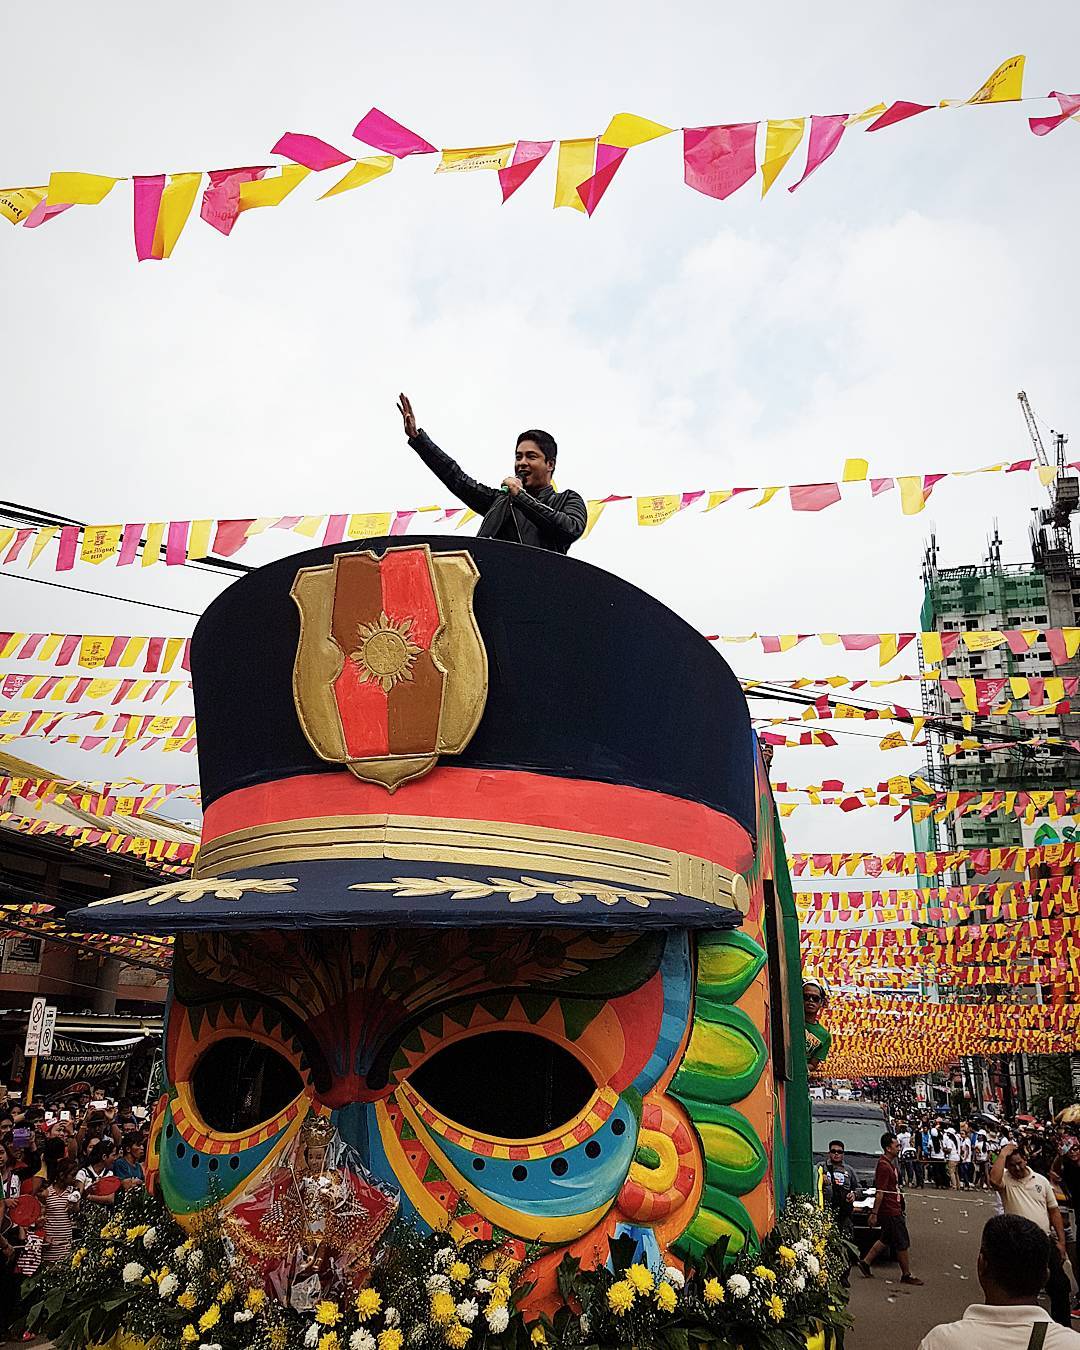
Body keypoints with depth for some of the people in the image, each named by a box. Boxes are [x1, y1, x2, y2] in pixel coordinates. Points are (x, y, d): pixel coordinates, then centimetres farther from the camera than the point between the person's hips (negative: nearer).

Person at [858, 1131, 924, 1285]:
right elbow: (880, 1193, -22)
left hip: (892, 1209, 10)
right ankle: (906, 1275, 13)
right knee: (903, 1243, 1)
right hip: (890, 1211, -10)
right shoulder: (884, 1166, -21)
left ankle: (866, 1262, 22)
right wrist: (874, 1213, -22)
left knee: (886, 1239, 17)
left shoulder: (889, 1163, 12)